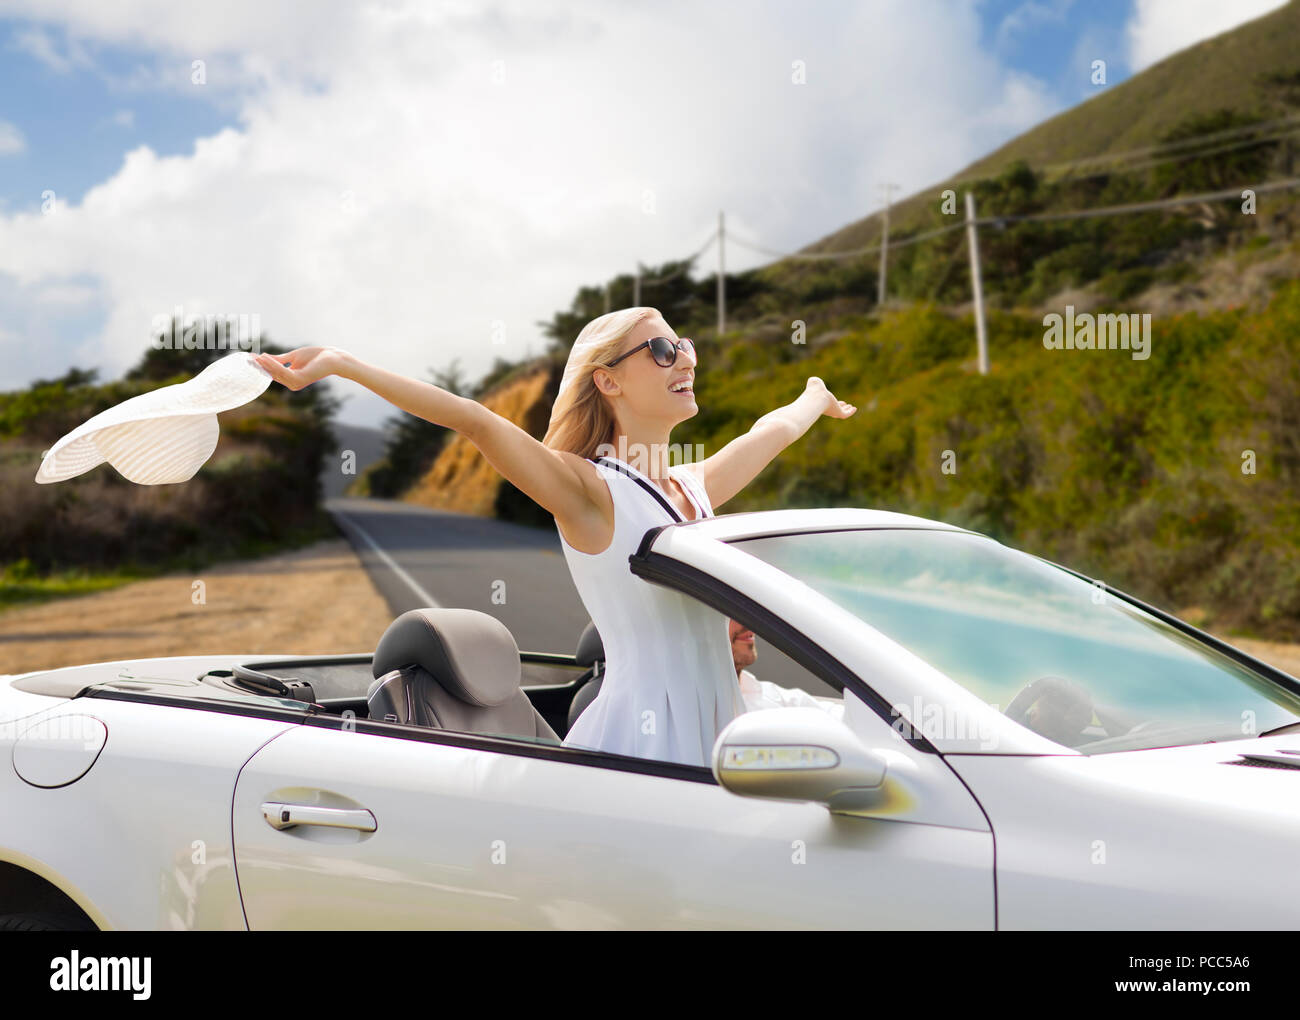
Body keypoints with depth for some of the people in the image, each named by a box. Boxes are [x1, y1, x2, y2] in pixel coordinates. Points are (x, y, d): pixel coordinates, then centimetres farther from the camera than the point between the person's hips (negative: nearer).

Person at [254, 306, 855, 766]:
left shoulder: (694, 488, 15)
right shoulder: (590, 491, -6)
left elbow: (776, 428, 35)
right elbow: (471, 420, -18)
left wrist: (816, 396, 54)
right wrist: (338, 364, -26)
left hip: (711, 744, 7)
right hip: (636, 743, -7)